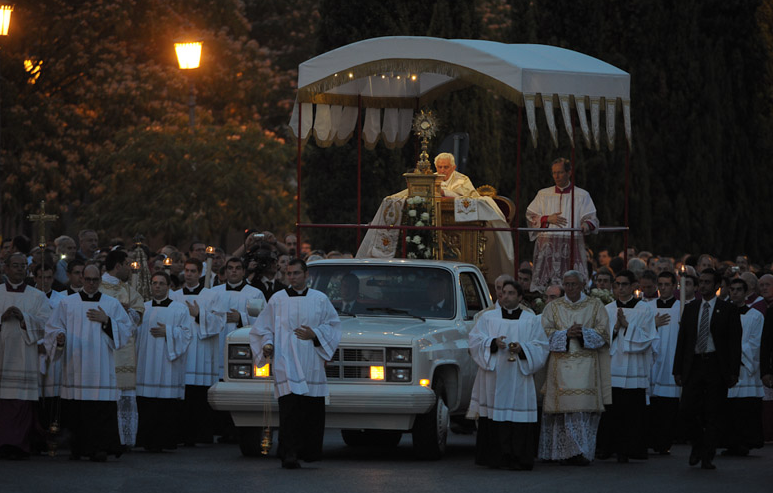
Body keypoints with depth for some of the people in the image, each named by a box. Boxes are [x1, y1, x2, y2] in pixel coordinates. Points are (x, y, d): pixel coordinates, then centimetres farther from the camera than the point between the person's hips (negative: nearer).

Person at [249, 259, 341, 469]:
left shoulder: (320, 300, 10)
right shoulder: (277, 300, 9)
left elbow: (333, 325, 10)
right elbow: (263, 328, 13)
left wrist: (314, 335, -6)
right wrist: (267, 344, -6)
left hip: (311, 363, 2)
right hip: (286, 362, -2)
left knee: (313, 410, 2)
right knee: (289, 408, -15)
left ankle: (310, 451, 17)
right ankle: (290, 454, -19)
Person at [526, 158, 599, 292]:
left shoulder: (582, 195, 9)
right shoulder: (543, 194, 14)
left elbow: (591, 218, 3)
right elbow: (530, 217, 11)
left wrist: (587, 224, -21)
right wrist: (547, 219, -6)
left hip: (572, 245, -2)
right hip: (547, 245, 2)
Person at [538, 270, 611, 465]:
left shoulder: (595, 306, 11)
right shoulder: (553, 307, 12)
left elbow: (603, 332, 5)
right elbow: (545, 332, 4)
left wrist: (583, 333, -11)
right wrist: (566, 334, -11)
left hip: (586, 366, 0)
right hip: (561, 366, 0)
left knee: (585, 408, -9)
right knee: (566, 407, -8)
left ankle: (582, 452, -7)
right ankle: (567, 452, -4)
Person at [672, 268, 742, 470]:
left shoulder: (728, 310, 1)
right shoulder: (690, 309, 12)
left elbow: (735, 342, -2)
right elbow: (682, 340, 13)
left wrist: (733, 372, -9)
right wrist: (678, 369, 6)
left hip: (716, 367, -3)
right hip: (693, 365, 3)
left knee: (712, 414, -1)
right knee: (687, 408, -7)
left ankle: (707, 457, 6)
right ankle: (697, 444, 16)